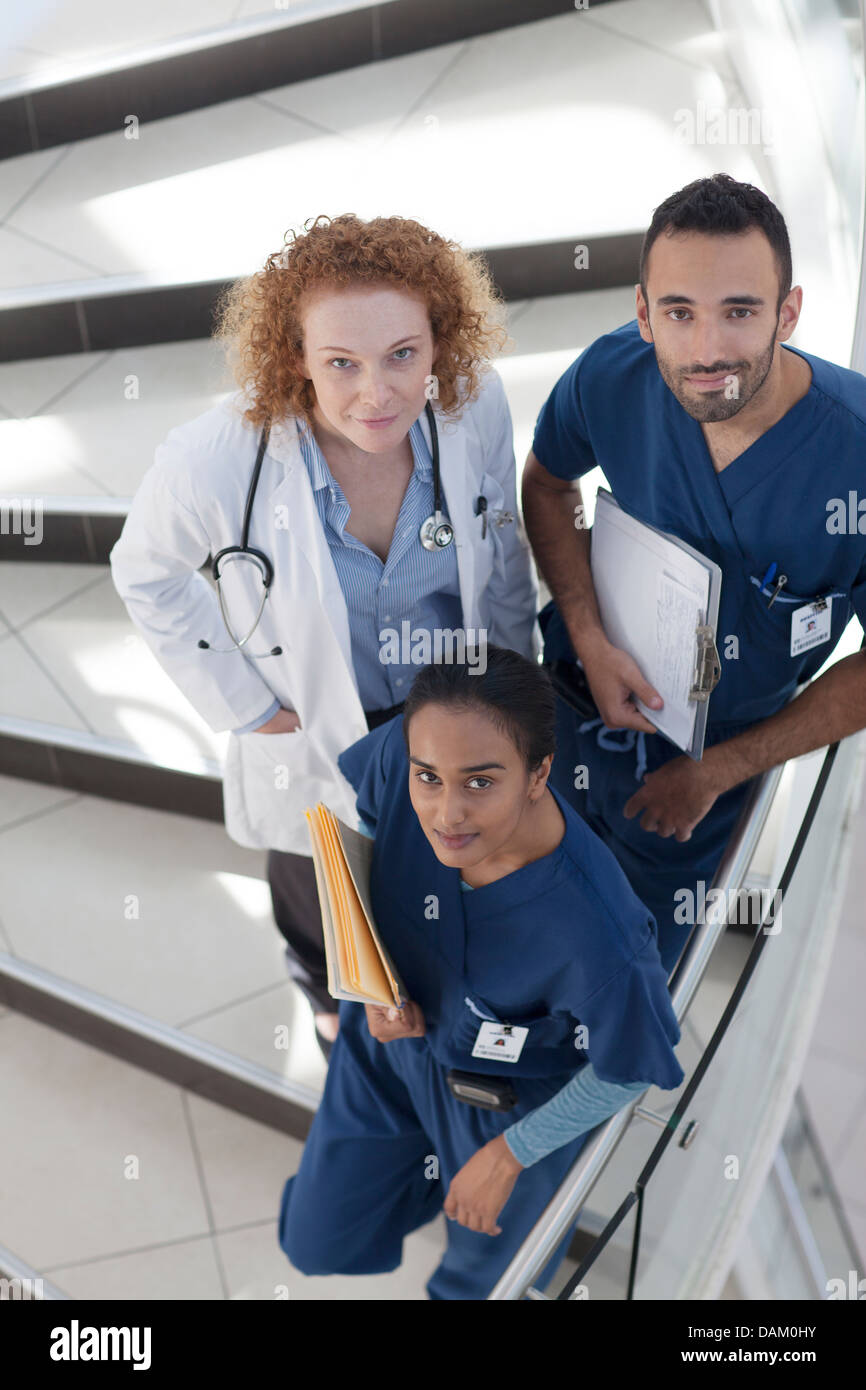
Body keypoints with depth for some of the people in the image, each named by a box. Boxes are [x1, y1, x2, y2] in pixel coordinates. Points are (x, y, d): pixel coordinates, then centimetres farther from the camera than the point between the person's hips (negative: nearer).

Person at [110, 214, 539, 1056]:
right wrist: (248, 706, -11)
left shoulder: (477, 404, -25)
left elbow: (503, 549, -4)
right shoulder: (213, 462, -34)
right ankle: (332, 1002, 66)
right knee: (322, 894, 28)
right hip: (317, 735, -2)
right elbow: (148, 577, -12)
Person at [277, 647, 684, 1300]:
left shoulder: (598, 939, -43)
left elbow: (627, 1072, -22)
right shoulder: (397, 756, -33)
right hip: (395, 1031, 4)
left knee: (486, 1264, 28)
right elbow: (352, 829, -8)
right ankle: (430, 1172, 52)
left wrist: (509, 1156, -9)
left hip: (514, 1094, -3)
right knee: (317, 1241, 24)